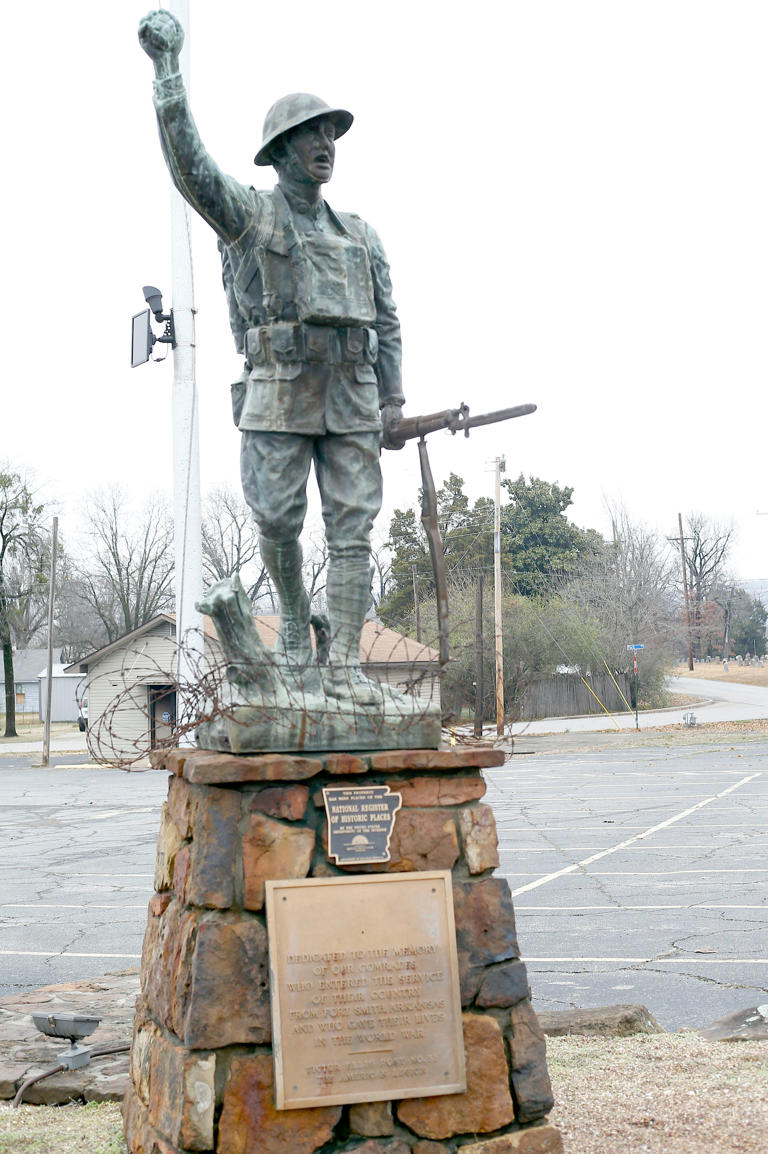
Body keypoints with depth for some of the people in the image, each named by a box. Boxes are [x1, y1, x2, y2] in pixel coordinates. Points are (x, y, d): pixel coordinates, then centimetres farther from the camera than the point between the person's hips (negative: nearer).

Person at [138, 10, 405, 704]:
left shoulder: (360, 235, 18)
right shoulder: (249, 215, 6)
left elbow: (386, 321, 17)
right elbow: (189, 165, -10)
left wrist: (392, 400, 8)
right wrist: (167, 66, -16)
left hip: (352, 398, 3)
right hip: (278, 394, -3)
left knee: (353, 527, -4)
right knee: (277, 522, -6)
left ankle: (345, 665, -2)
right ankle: (295, 621, 21)